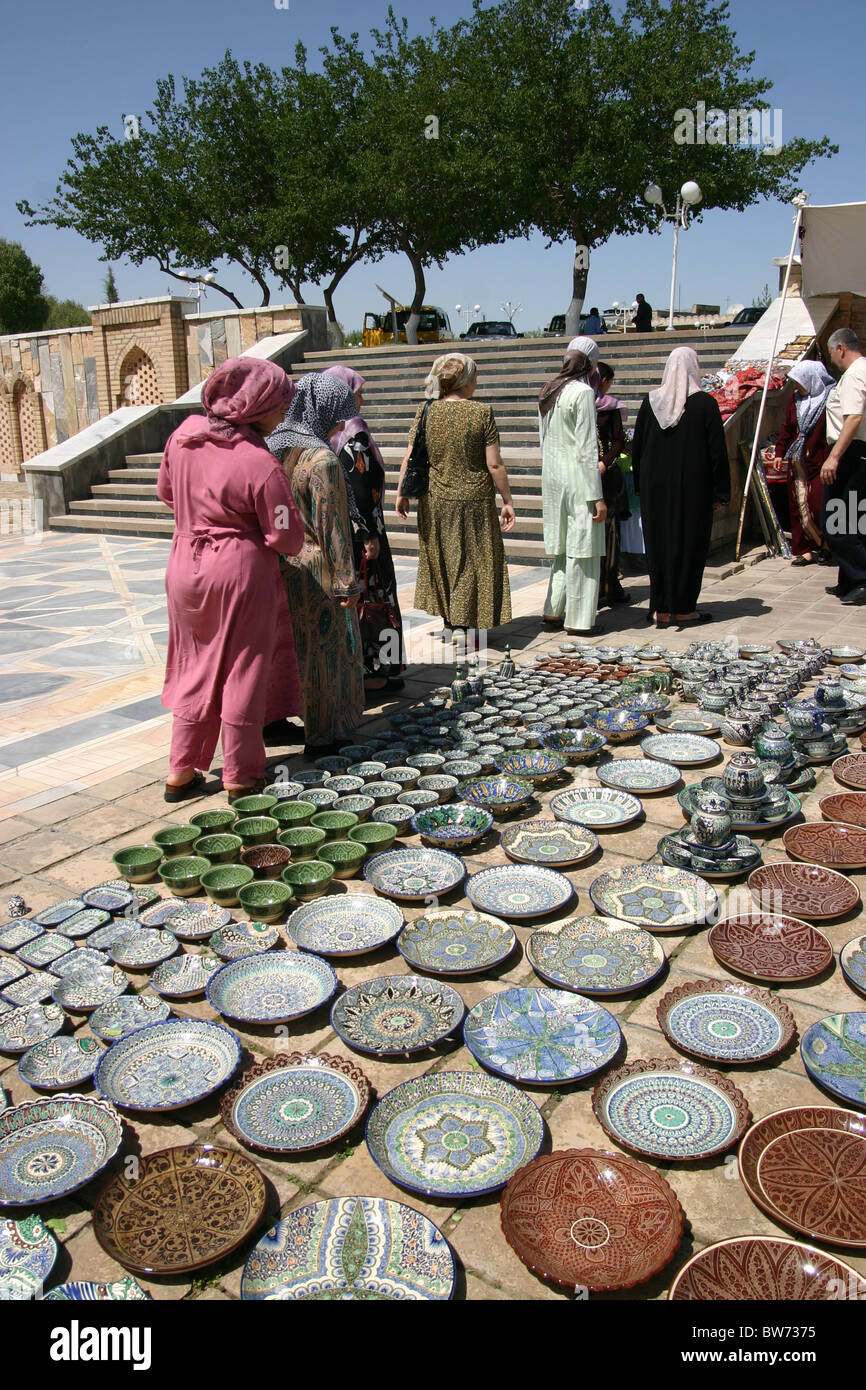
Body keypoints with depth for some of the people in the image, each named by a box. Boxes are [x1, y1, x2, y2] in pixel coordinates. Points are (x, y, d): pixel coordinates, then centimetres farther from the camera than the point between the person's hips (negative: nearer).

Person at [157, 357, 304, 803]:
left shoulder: (185, 432, -1)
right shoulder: (260, 464, -20)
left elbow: (166, 491, 13)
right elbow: (287, 538, -16)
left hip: (186, 564, 6)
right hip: (241, 570, -6)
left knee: (197, 669, 18)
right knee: (242, 672, 8)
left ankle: (181, 772, 24)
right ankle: (240, 777, 19)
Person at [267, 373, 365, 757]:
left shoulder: (272, 446, 2)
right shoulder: (322, 460, -21)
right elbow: (332, 527, -19)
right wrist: (346, 581, -12)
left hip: (276, 566, 8)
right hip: (314, 571, -7)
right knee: (323, 650, 6)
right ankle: (321, 736, 17)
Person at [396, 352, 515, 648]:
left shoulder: (426, 411, -3)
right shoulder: (481, 412, -11)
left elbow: (410, 457, -2)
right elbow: (494, 464, -12)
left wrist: (401, 493, 10)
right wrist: (507, 501, -3)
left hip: (435, 501, 3)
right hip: (474, 500, -3)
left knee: (441, 560, 17)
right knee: (473, 562, 9)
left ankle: (450, 624, 26)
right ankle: (467, 628, 13)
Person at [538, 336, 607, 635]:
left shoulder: (547, 391, 11)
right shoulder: (583, 392, -12)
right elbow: (586, 449, -16)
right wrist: (597, 496, -14)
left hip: (551, 476, 8)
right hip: (577, 477, -8)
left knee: (563, 546, 16)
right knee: (582, 549, 0)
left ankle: (554, 611, 19)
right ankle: (578, 619, 6)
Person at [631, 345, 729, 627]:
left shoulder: (649, 402, 1)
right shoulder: (705, 403, -7)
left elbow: (637, 448, 6)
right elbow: (717, 451, -7)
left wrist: (640, 487, 14)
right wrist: (720, 493, -1)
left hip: (655, 487, 3)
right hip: (693, 488, -3)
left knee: (658, 545, 9)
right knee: (689, 544, 6)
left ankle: (661, 610, 11)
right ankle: (684, 609, 9)